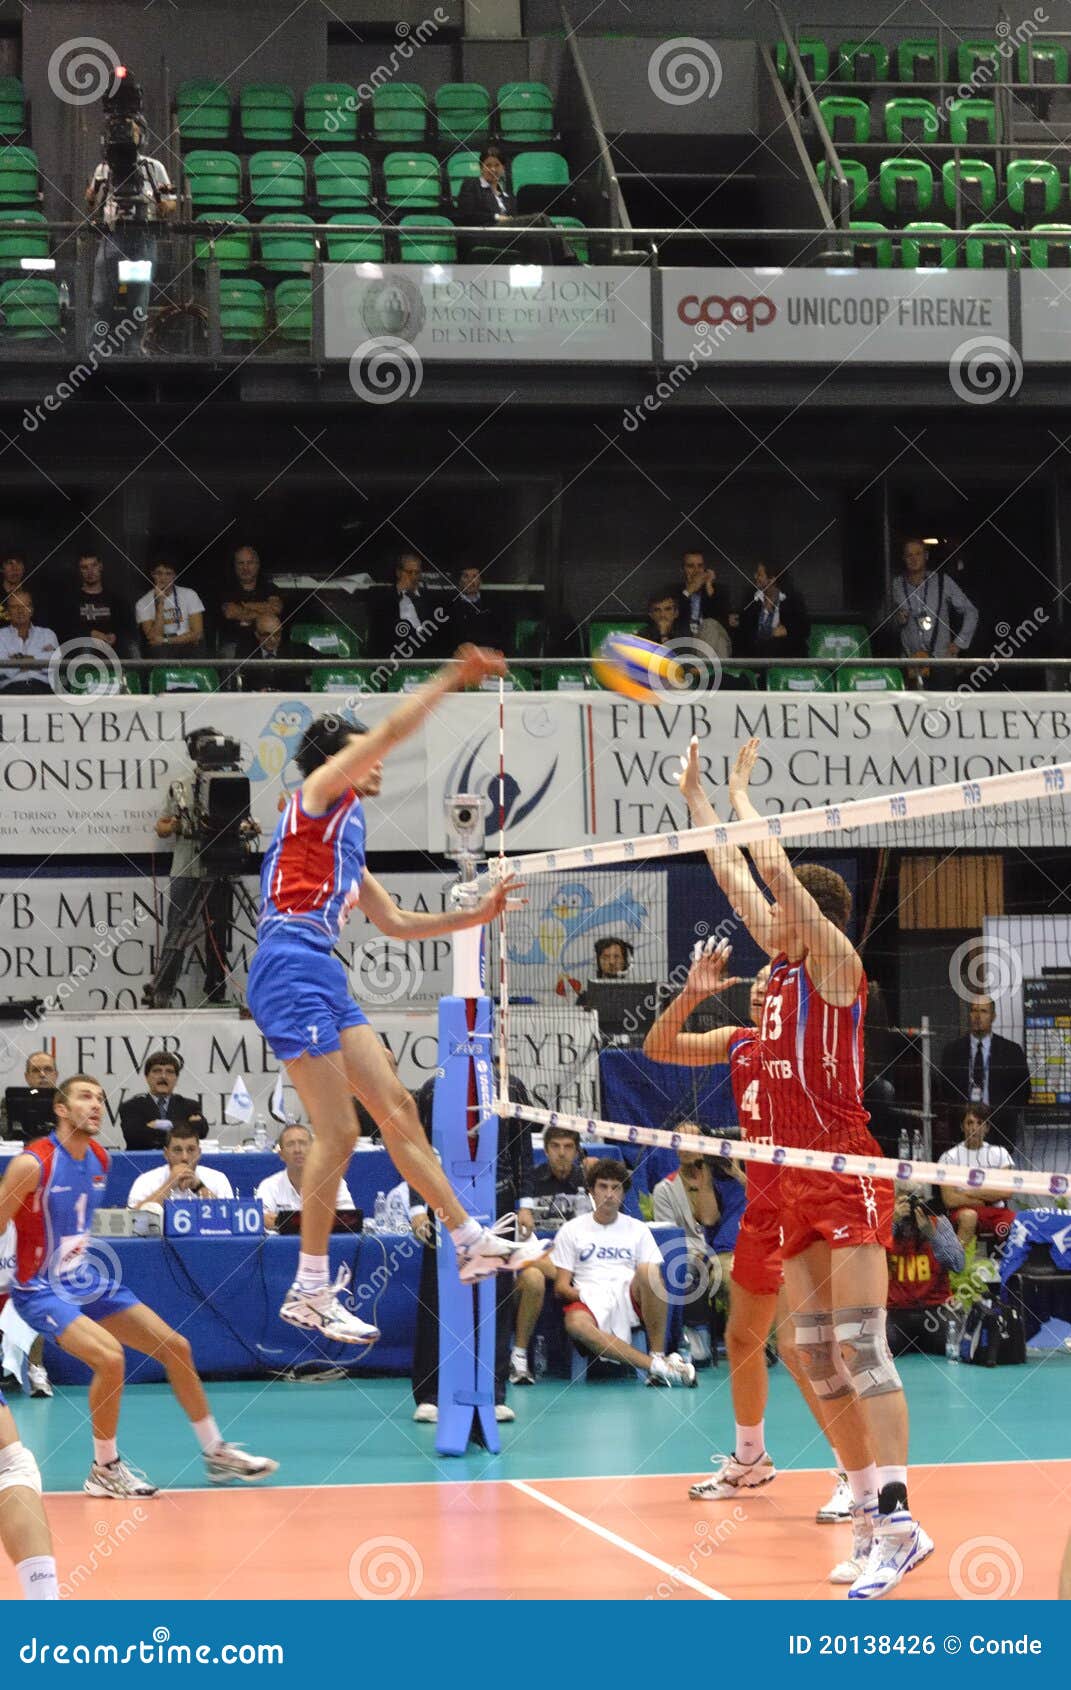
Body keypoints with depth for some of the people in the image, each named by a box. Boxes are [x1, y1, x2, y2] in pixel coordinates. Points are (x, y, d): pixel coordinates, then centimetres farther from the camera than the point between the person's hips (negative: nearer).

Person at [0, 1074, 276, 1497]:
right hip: (42, 1290, -8)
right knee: (109, 1357, -29)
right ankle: (105, 1471, -10)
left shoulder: (99, 1159, 4)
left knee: (175, 1347, 7)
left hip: (88, 1281, 8)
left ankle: (215, 1453, 23)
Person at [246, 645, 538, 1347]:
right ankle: (310, 1291, -5)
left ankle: (471, 1241, 13)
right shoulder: (322, 792, 3)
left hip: (324, 974, 10)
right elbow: (391, 729, -9)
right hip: (291, 965, -10)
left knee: (397, 1108, 9)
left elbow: (395, 922, 33)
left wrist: (476, 915, 28)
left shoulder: (347, 833, 28)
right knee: (338, 1131, -10)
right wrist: (454, 677, -4)